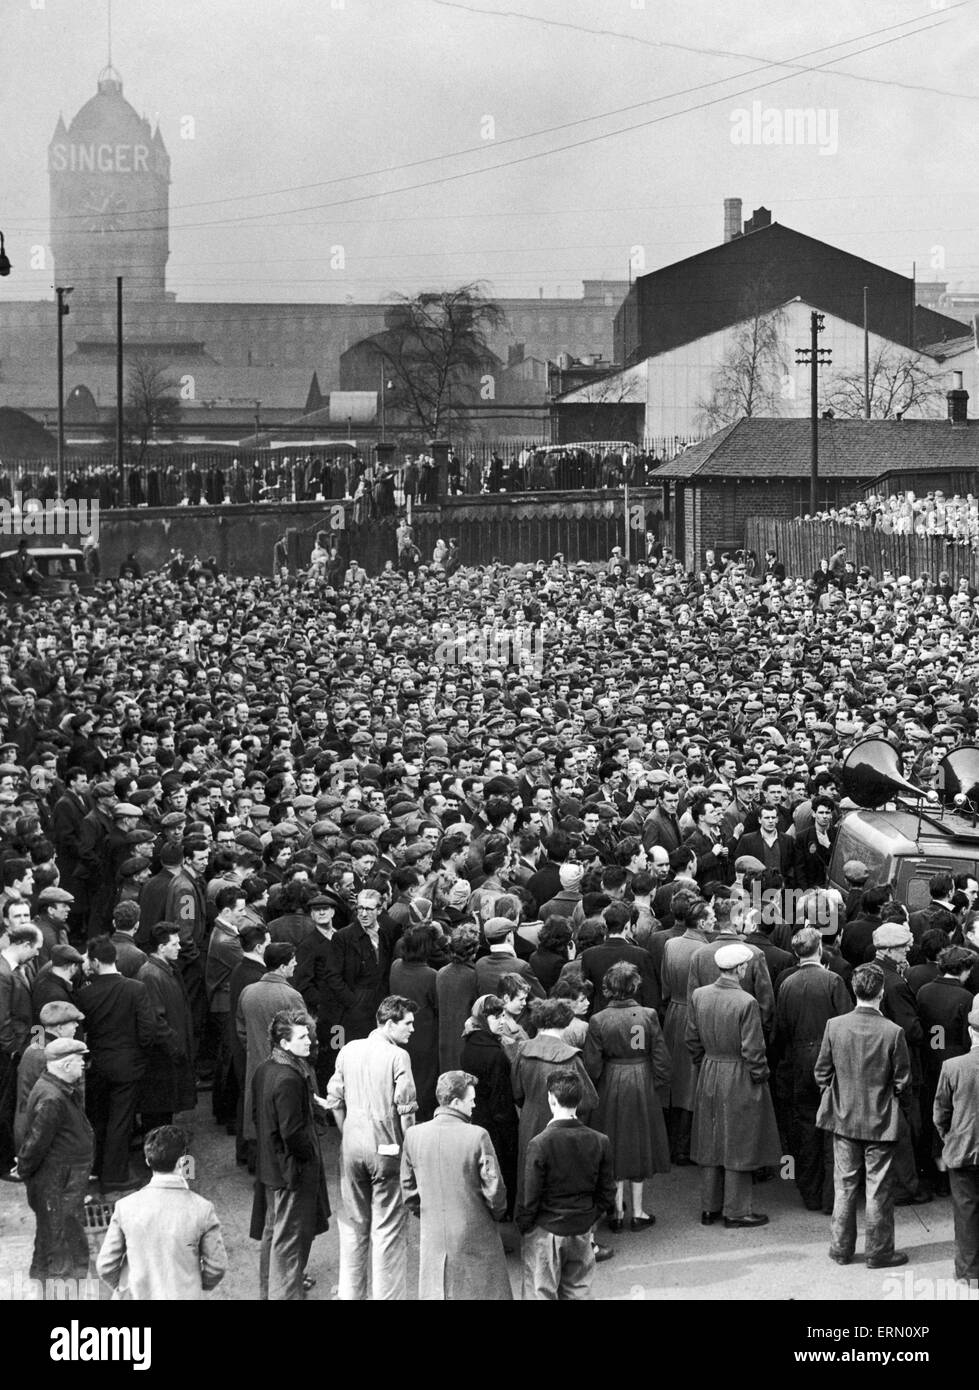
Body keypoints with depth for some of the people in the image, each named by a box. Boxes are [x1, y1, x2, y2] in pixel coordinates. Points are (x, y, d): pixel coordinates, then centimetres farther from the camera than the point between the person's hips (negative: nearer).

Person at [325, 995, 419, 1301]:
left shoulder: (348, 1051, 4)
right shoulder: (398, 1057, -12)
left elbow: (335, 1100, 7)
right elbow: (406, 1109, -14)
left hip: (352, 1144, 5)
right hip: (386, 1147, -5)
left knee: (353, 1223, 16)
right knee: (388, 1227, 4)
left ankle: (350, 1292, 24)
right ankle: (386, 1294, 8)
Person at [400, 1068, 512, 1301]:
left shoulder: (414, 1135, -3)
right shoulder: (477, 1137, -16)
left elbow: (408, 1187, 6)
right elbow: (493, 1186, -11)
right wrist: (497, 1214, 9)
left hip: (433, 1237, 4)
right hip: (475, 1236, -4)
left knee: (434, 1292, 10)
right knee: (484, 1293, 7)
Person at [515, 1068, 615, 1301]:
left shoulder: (540, 1144, -19)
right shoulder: (599, 1142, -6)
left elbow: (530, 1198, -14)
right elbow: (607, 1194, 2)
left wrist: (522, 1227, 2)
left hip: (546, 1232, -4)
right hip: (582, 1232, 4)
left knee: (542, 1293, 7)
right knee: (577, 1294, 16)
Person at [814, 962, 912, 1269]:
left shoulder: (834, 1026, -10)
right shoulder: (893, 1032, -18)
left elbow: (822, 1073, -2)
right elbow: (903, 1081, -9)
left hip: (844, 1117, 3)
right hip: (880, 1122, -3)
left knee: (844, 1186, 14)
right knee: (879, 1189, 7)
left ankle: (841, 1249, 21)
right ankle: (879, 1252, 14)